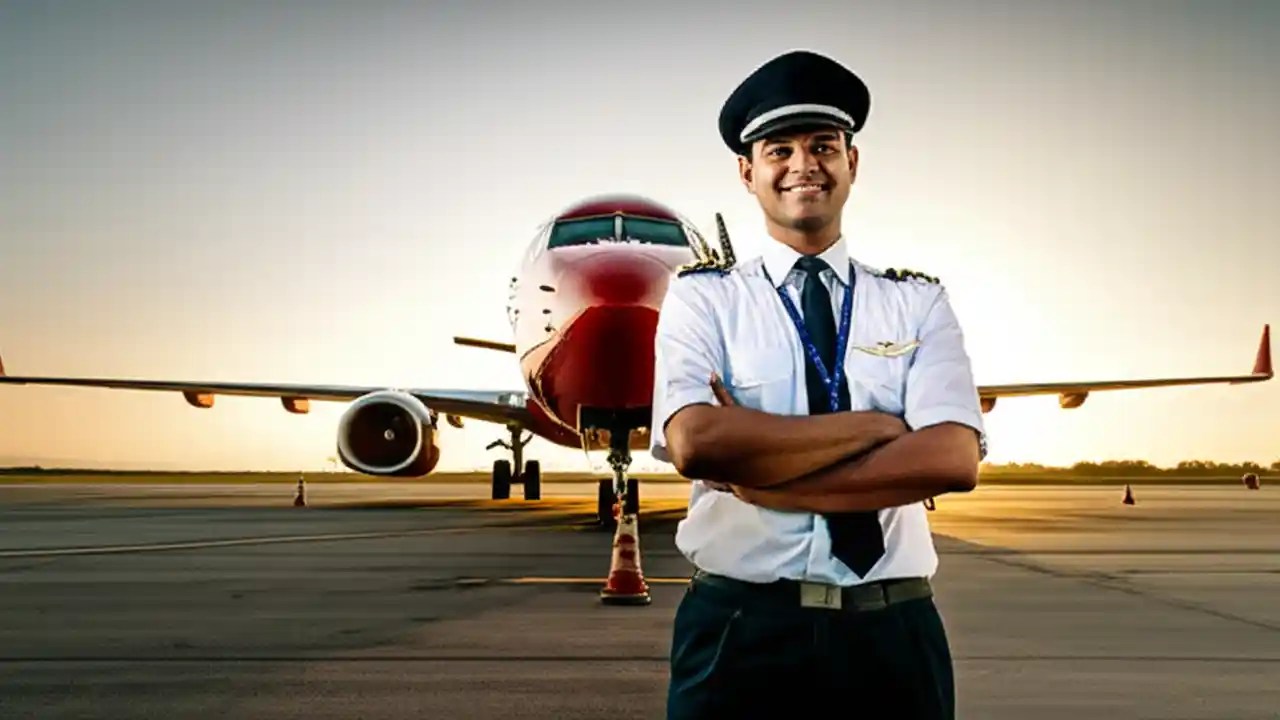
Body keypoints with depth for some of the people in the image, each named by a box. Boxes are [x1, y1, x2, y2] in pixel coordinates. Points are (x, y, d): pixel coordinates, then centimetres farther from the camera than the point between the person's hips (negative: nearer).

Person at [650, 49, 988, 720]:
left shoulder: (918, 301, 5)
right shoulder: (701, 297, 1)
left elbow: (954, 458, -10)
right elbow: (696, 443, -16)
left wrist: (759, 474, -14)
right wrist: (875, 425, -11)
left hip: (891, 638, 2)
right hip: (739, 634, -1)